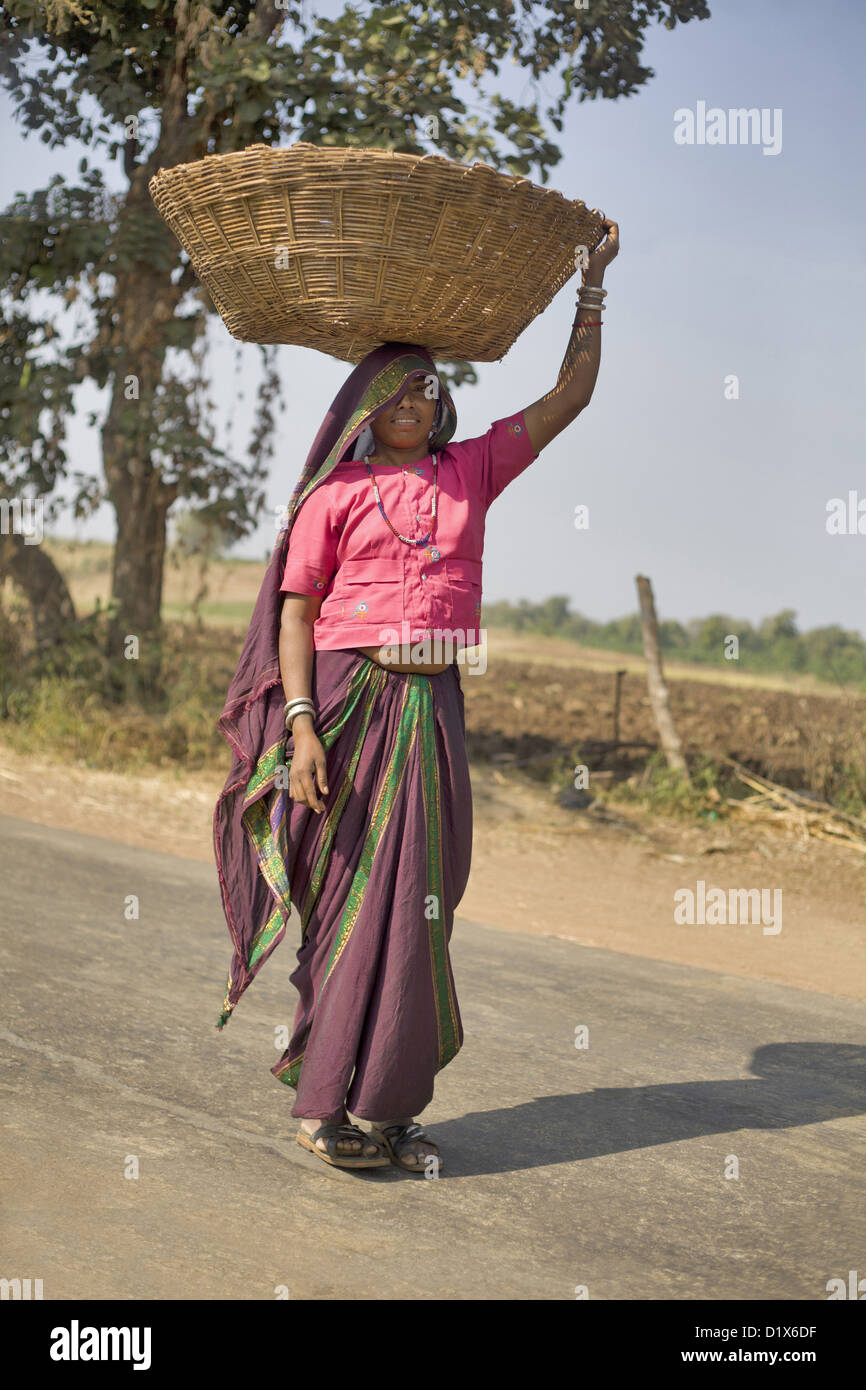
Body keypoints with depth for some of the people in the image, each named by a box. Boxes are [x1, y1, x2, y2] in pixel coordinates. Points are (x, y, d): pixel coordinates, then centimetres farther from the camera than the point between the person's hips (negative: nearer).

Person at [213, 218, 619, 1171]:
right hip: (350, 700, -4)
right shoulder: (335, 494, 1)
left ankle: (385, 1105, 14)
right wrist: (301, 725, -13)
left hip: (434, 707, 4)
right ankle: (326, 1102, 7)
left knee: (418, 901, 5)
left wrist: (591, 287, 8)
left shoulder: (471, 472, 13)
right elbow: (295, 614, -2)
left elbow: (569, 396, 13)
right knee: (354, 898, -2)